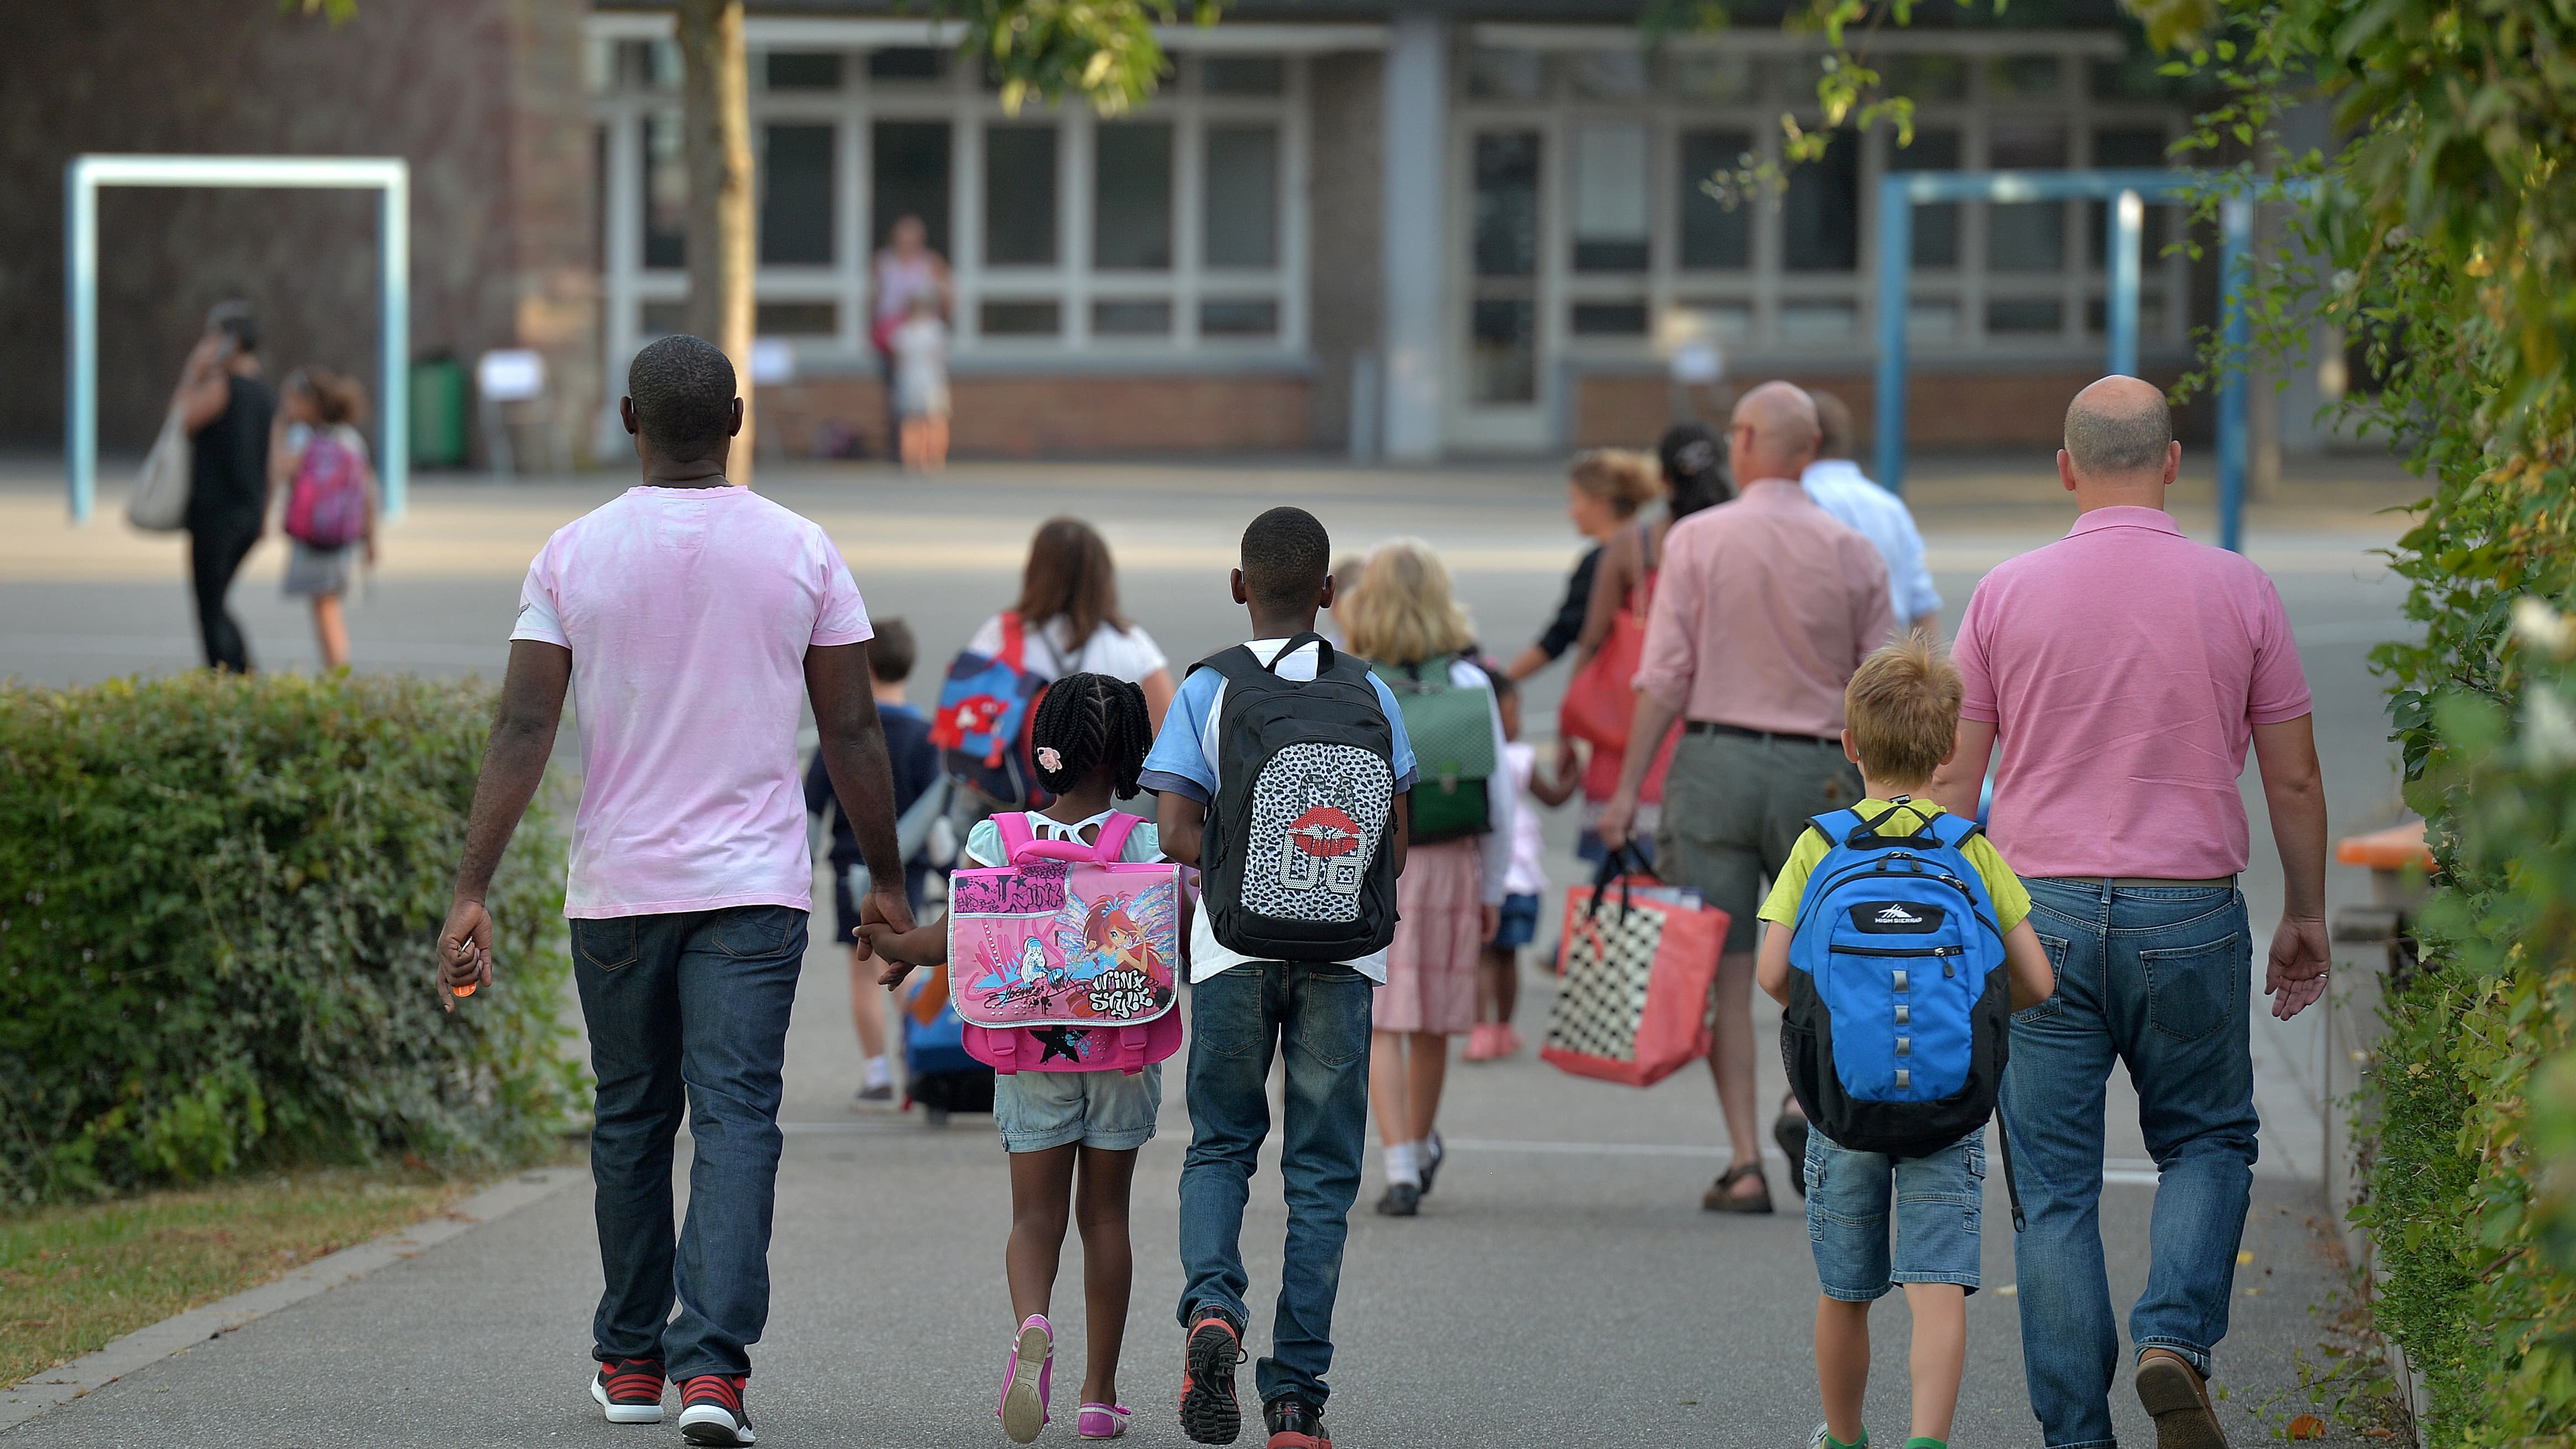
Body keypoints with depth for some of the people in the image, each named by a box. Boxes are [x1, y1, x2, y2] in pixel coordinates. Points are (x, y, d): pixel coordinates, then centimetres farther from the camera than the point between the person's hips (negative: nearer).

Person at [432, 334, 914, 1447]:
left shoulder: (575, 554, -2)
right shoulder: (802, 553, -2)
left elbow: (522, 733, -7)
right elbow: (853, 734, 1)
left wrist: (470, 893, -6)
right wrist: (885, 877, 12)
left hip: (616, 886, 1)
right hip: (754, 889, -1)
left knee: (631, 1119, 15)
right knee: (736, 1116, -6)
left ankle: (630, 1360, 25)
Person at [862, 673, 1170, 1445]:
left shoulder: (999, 841, -5)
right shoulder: (1148, 842, -7)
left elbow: (955, 936, -10)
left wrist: (896, 948, 10)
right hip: (1123, 1053, 0)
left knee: (1035, 1215, 4)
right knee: (1106, 1213, 11)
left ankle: (1033, 1325, -28)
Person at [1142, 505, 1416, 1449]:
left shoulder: (1206, 692, 1)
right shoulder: (1369, 696, 5)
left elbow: (1178, 833, -9)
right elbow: (1393, 847, 4)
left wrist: (1249, 869, 5)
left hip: (1234, 942, 0)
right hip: (1342, 948, 1)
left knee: (1220, 1147, 14)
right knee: (1322, 1169, 5)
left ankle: (1211, 1303, -16)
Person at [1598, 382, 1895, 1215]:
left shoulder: (1698, 539, -2)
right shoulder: (1852, 553, 1)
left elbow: (1665, 676, -6)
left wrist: (1628, 786, -2)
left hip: (1715, 760, -1)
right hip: (1819, 771, 1)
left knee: (1726, 973, 3)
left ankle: (1745, 1162, -1)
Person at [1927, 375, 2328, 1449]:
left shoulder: (2006, 594, 0)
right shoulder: (2237, 593, -2)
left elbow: (1953, 778, 3)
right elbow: (2294, 779, 3)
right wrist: (2305, 919, 15)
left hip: (2042, 916, 0)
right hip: (2190, 917, 0)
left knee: (2056, 1187, 6)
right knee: (2208, 1140, 18)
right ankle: (2175, 1340, -7)